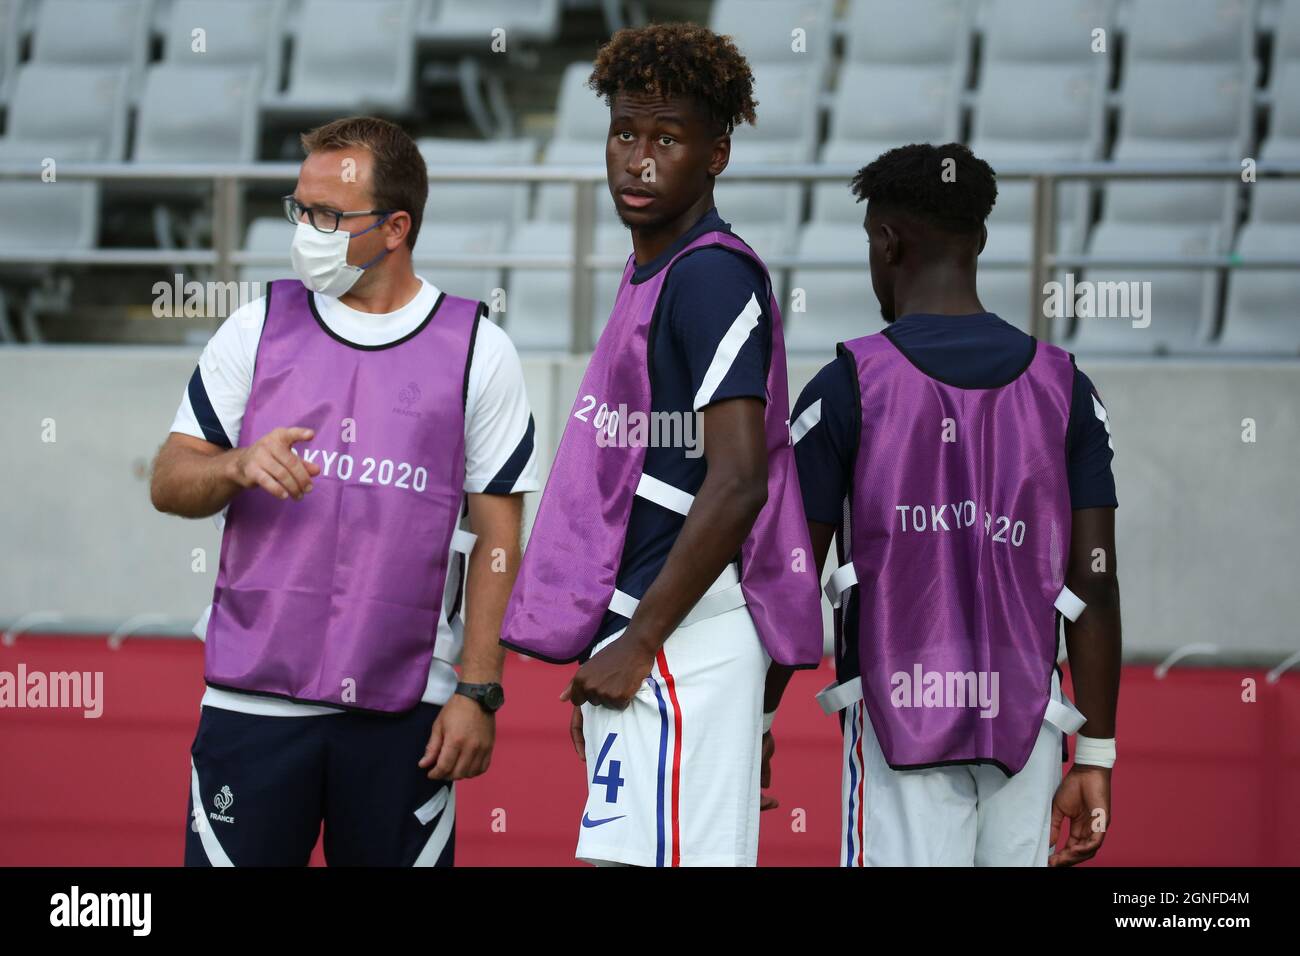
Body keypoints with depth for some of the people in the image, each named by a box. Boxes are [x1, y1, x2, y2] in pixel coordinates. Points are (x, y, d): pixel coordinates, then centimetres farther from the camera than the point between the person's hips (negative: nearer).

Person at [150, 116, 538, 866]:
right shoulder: (257, 329, 9)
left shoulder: (478, 352, 3)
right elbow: (170, 482, 9)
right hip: (255, 694, 1)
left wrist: (478, 692, -3)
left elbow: (496, 537, 3)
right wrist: (239, 467, -13)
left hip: (404, 712, -1)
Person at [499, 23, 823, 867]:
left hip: (681, 641, -10)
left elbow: (735, 484, -19)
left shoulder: (713, 276, -11)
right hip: (636, 641, 10)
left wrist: (638, 642, -17)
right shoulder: (650, 274, 19)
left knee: (645, 854, -13)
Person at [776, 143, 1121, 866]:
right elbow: (1095, 588, 4)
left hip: (898, 715, -3)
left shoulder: (847, 386, -2)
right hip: (1024, 723, 3)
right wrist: (1096, 759, 8)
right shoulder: (1062, 387, 6)